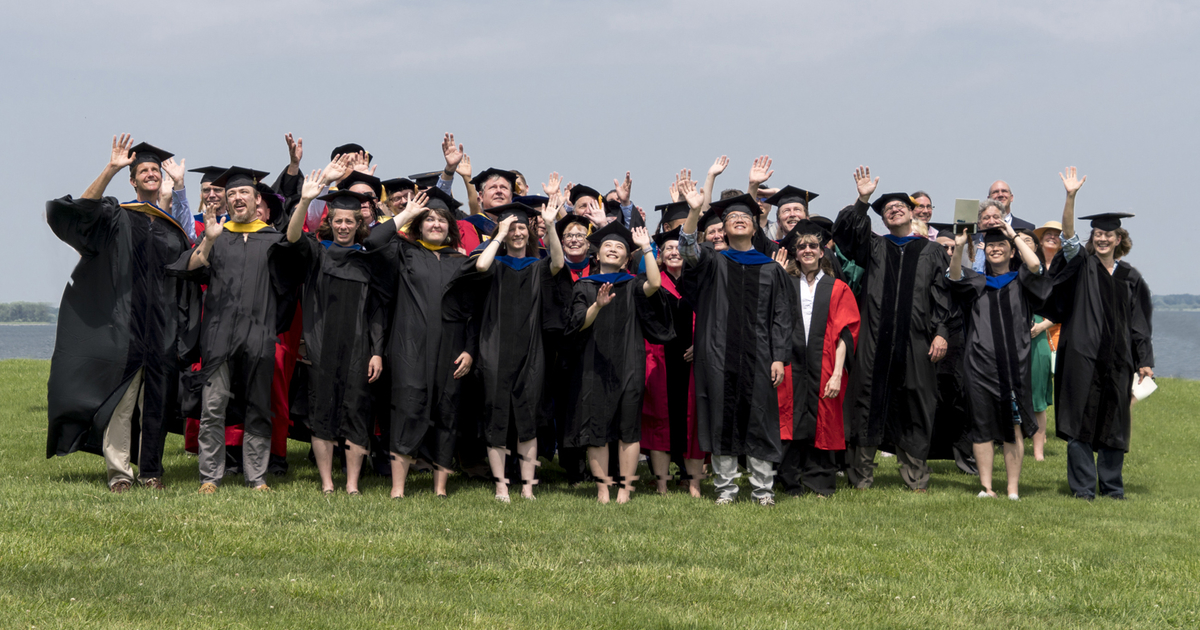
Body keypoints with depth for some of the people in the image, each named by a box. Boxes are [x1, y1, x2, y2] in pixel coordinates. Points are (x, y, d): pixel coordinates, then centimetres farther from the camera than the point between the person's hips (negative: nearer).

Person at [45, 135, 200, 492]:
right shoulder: (117, 218, 6)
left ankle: (151, 470, 15)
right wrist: (111, 169, -23)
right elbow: (85, 207, -14)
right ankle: (119, 472, -1)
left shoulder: (174, 228, 17)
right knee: (120, 399, -5)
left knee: (156, 402, 6)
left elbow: (189, 277, 19)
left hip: (162, 330, 3)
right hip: (123, 326, -3)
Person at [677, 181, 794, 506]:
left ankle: (762, 488, 9)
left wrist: (779, 357, -3)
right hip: (718, 354, 0)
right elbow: (689, 250, -12)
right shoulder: (713, 263, 9)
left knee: (758, 419, 1)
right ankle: (725, 488, 11)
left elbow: (781, 316, 7)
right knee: (722, 419, 2)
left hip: (758, 356, 0)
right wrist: (694, 211, -28)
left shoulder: (771, 269, 10)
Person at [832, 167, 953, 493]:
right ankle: (860, 478, 6)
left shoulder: (931, 251, 13)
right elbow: (844, 232, -4)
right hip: (875, 341, 0)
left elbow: (942, 294, 7)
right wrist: (862, 201, -17)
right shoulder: (873, 247, 14)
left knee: (913, 407, 4)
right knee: (867, 405, 0)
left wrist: (941, 332, -4)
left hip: (916, 342, 0)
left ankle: (915, 477, 13)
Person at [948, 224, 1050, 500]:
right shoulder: (977, 283, 14)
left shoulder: (1021, 283, 12)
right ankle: (986, 487, 4)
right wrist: (959, 247, -23)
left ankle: (1013, 488, 2)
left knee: (1013, 428, -2)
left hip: (1014, 364, -1)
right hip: (980, 365, 1)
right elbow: (955, 278, -7)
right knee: (983, 427, 0)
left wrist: (1014, 234, 0)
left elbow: (1034, 264, -9)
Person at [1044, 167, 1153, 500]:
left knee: (1114, 421, 8)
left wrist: (1144, 361, 7)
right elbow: (1068, 235, -13)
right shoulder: (1083, 264, 4)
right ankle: (1083, 486, 4)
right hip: (1082, 355, -3)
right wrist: (1071, 197, -26)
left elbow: (1139, 322, 12)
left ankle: (1111, 485, 18)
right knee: (1081, 419, -2)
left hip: (1117, 358, 3)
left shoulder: (1130, 277, 11)